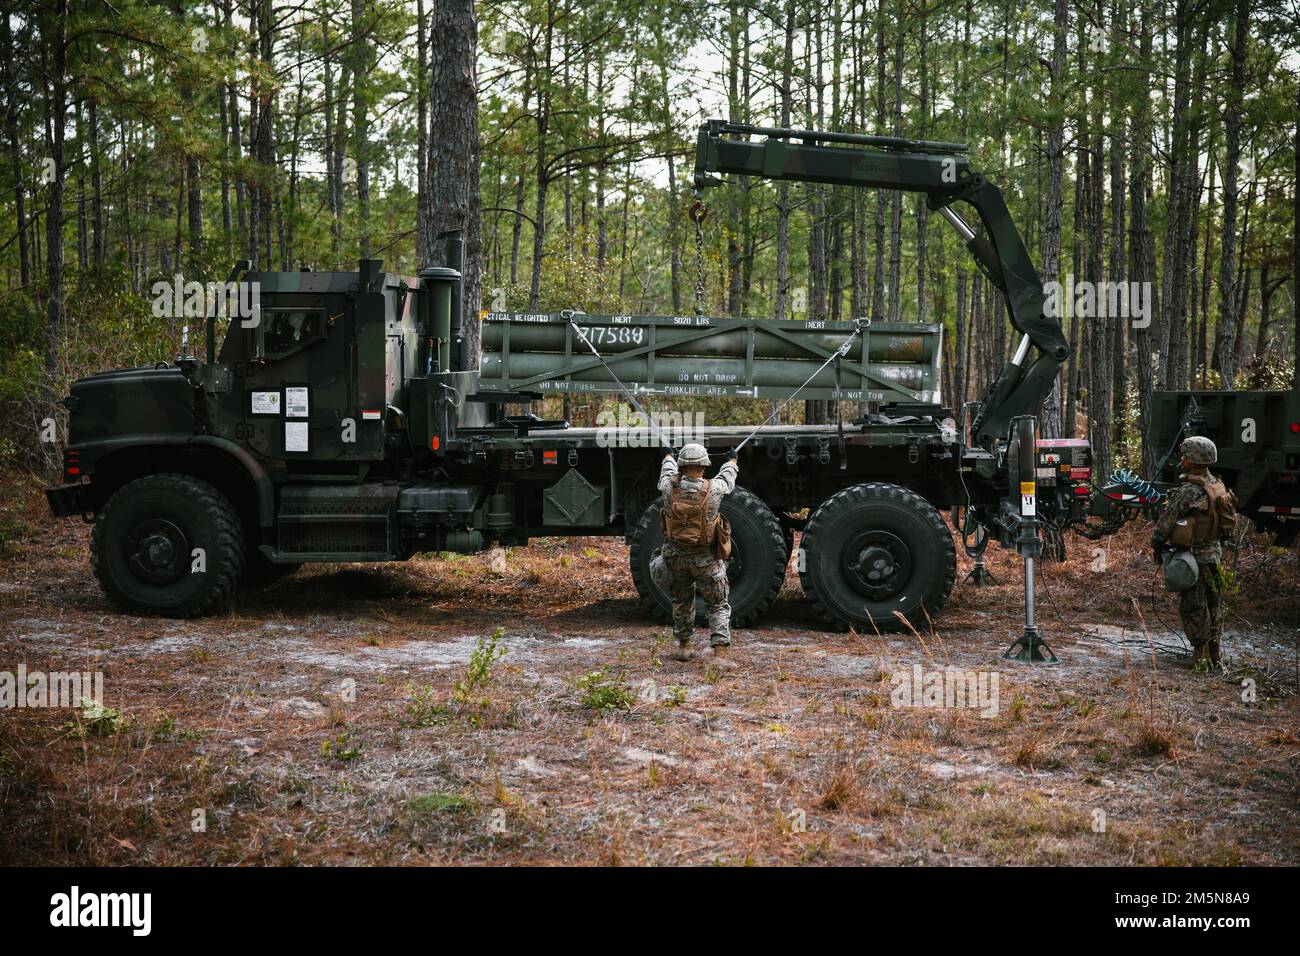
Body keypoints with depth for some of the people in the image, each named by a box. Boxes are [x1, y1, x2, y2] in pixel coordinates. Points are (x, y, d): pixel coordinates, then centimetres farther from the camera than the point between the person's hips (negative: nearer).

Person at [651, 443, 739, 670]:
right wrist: (732, 461, 31)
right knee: (718, 607, 7)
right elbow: (726, 478, 8)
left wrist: (669, 457, 37)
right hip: (706, 561, -2)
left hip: (675, 557, 3)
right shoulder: (713, 490, -16)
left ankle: (683, 647, 35)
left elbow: (668, 472, 13)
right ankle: (720, 656, -5)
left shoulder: (670, 488, -12)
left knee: (682, 601, 25)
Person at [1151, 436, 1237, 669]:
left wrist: (1156, 544, -3)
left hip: (1193, 555, -8)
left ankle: (1200, 654, 0)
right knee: (1213, 604, 15)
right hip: (1214, 552, 8)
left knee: (1192, 606, -1)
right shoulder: (1218, 486, 6)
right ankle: (1214, 652, 24)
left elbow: (1166, 521, -17)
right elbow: (1229, 521, 16)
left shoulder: (1189, 491, -20)